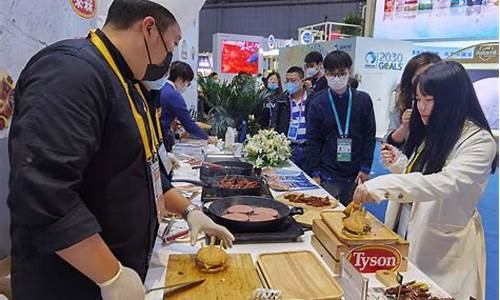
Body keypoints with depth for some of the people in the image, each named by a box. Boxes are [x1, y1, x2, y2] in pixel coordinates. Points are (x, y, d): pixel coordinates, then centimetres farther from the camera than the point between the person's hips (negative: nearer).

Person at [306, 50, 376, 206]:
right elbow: (313, 141, 0)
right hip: (328, 176, -1)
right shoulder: (318, 103, -2)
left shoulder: (363, 100, 1)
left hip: (355, 176, 1)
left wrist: (365, 168, -1)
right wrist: (314, 173, -4)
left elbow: (370, 136, 3)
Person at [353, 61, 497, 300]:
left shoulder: (479, 141, -17)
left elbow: (446, 184, -32)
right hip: (416, 234, 7)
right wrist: (399, 162, -3)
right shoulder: (431, 134, 8)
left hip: (449, 246, -7)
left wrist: (379, 186, -39)